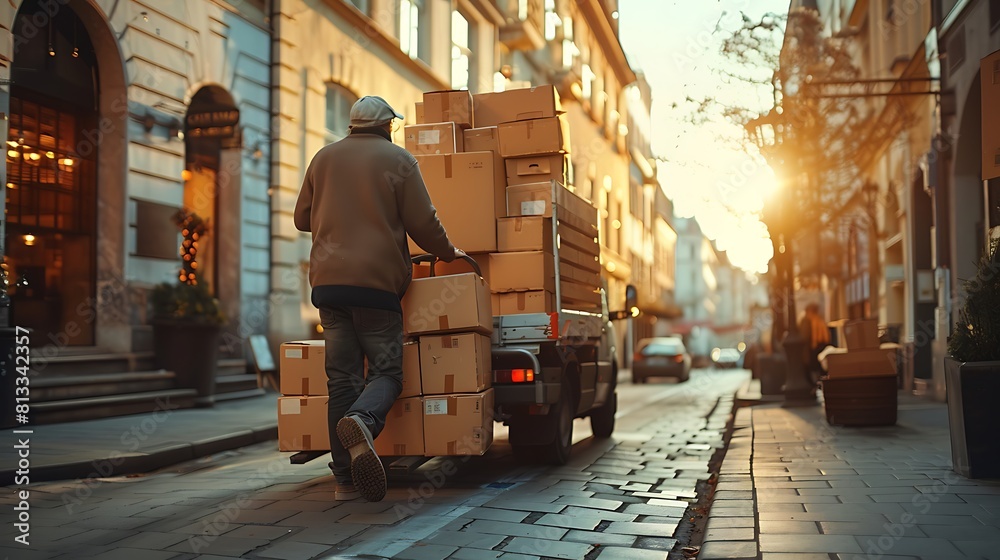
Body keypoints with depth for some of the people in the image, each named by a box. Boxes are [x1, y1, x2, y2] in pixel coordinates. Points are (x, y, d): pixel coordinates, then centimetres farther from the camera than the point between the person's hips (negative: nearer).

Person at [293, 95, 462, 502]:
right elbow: (423, 223, -1)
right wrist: (447, 253, 17)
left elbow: (302, 218, 20)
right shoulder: (398, 159, 3)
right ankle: (361, 421, -31)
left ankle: (345, 478, 3)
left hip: (328, 281, 4)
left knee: (341, 378, 6)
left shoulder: (324, 158, 15)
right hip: (376, 282, -4)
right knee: (386, 371, 2)